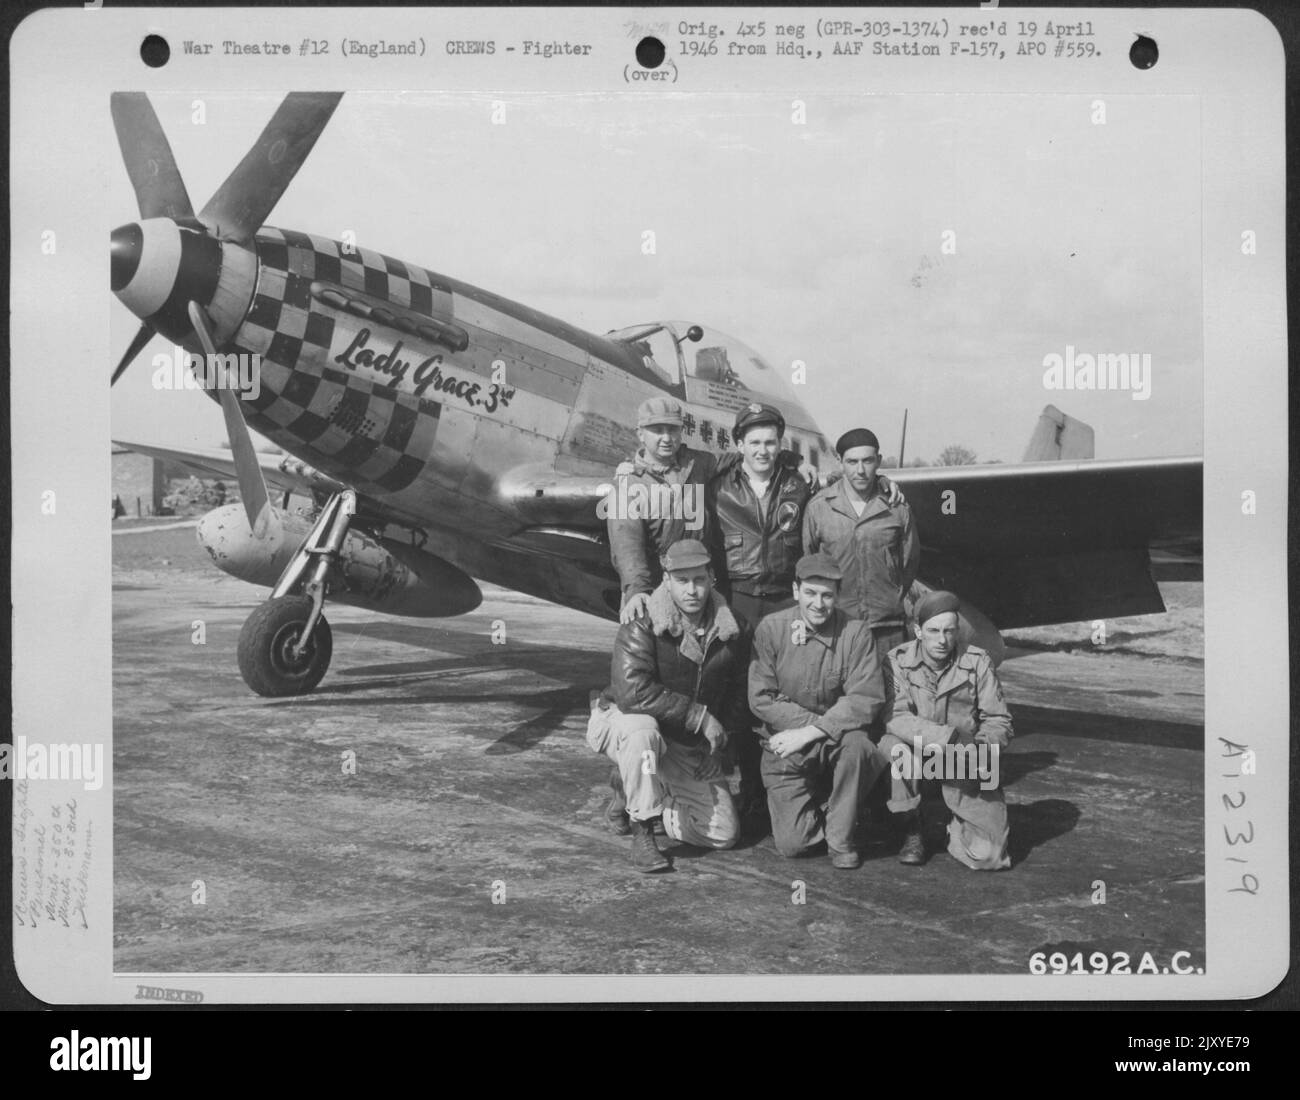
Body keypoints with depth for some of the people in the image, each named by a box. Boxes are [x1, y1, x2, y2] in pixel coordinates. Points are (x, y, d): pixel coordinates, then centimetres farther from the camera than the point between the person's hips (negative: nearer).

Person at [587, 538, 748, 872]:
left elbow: (737, 694, 10)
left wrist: (717, 742, 0)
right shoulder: (641, 625, -22)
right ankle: (642, 832, -23)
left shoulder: (730, 630, -5)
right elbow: (632, 691, -35)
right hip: (621, 723, -5)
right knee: (642, 729, -42)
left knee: (724, 833, -5)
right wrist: (700, 715, -32)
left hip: (690, 746, 5)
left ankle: (631, 794, 15)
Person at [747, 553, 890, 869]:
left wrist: (811, 732, -23)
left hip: (836, 742, 0)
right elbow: (760, 699, -10)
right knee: (792, 843, -12)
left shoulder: (856, 632, -9)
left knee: (856, 742, -35)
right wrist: (821, 721, -17)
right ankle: (819, 817, 27)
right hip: (786, 748, 0)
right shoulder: (771, 629, -7)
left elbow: (868, 701, -16)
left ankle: (842, 838, -11)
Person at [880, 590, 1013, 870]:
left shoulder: (977, 663, -3)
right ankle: (912, 832, -11)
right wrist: (950, 737, -31)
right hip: (918, 757, 0)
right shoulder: (898, 661, -7)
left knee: (989, 856, -16)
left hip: (968, 772, 0)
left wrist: (981, 750, -22)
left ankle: (958, 826, 24)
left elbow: (998, 721, 0)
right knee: (891, 746, -35)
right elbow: (895, 716, -20)